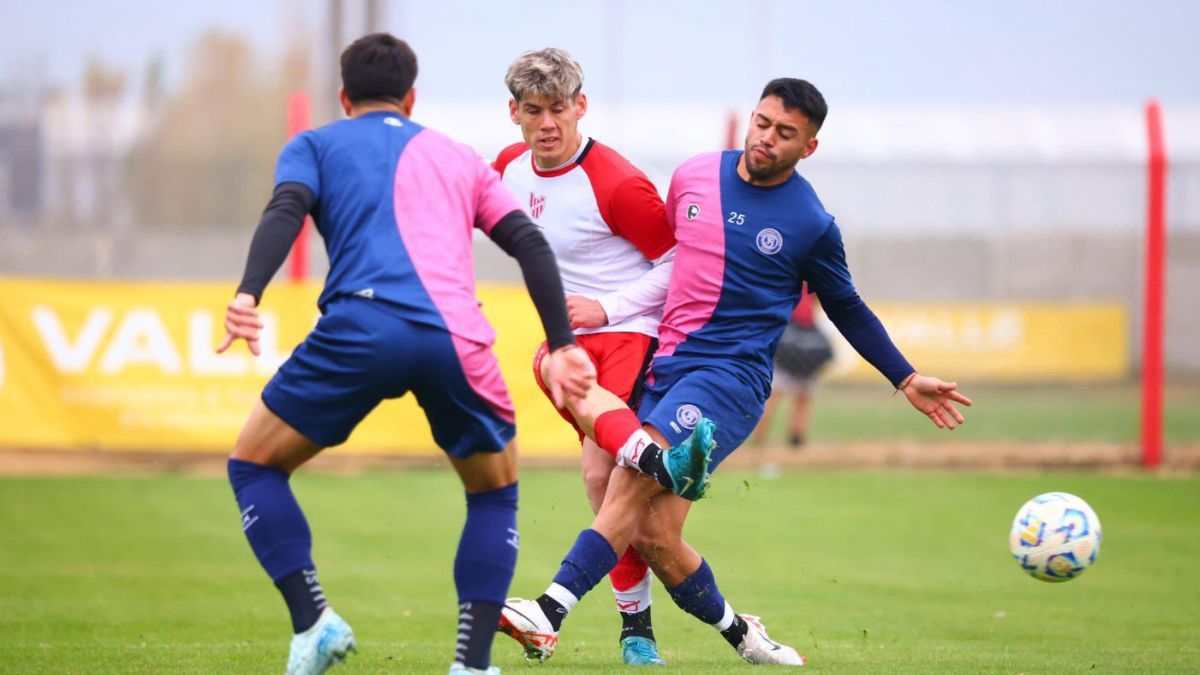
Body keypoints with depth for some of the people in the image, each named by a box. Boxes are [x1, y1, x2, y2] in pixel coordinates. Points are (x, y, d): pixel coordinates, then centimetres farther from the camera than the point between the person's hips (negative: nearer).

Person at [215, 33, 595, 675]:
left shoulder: (314, 145, 22)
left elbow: (285, 212, 0)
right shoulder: (461, 158, 30)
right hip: (456, 337, 2)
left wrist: (248, 294, -15)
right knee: (496, 493, 25)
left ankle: (312, 622, 0)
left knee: (253, 463, 18)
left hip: (361, 327, -2)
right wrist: (561, 346, 13)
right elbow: (530, 243, 18)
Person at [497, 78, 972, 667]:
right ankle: (740, 635, 19)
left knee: (632, 479, -26)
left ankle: (548, 616, -34)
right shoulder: (693, 176, 8)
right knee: (653, 537, -4)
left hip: (731, 376, -5)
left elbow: (846, 309, 14)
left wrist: (907, 380, 16)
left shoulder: (811, 225, -1)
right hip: (665, 367, 5)